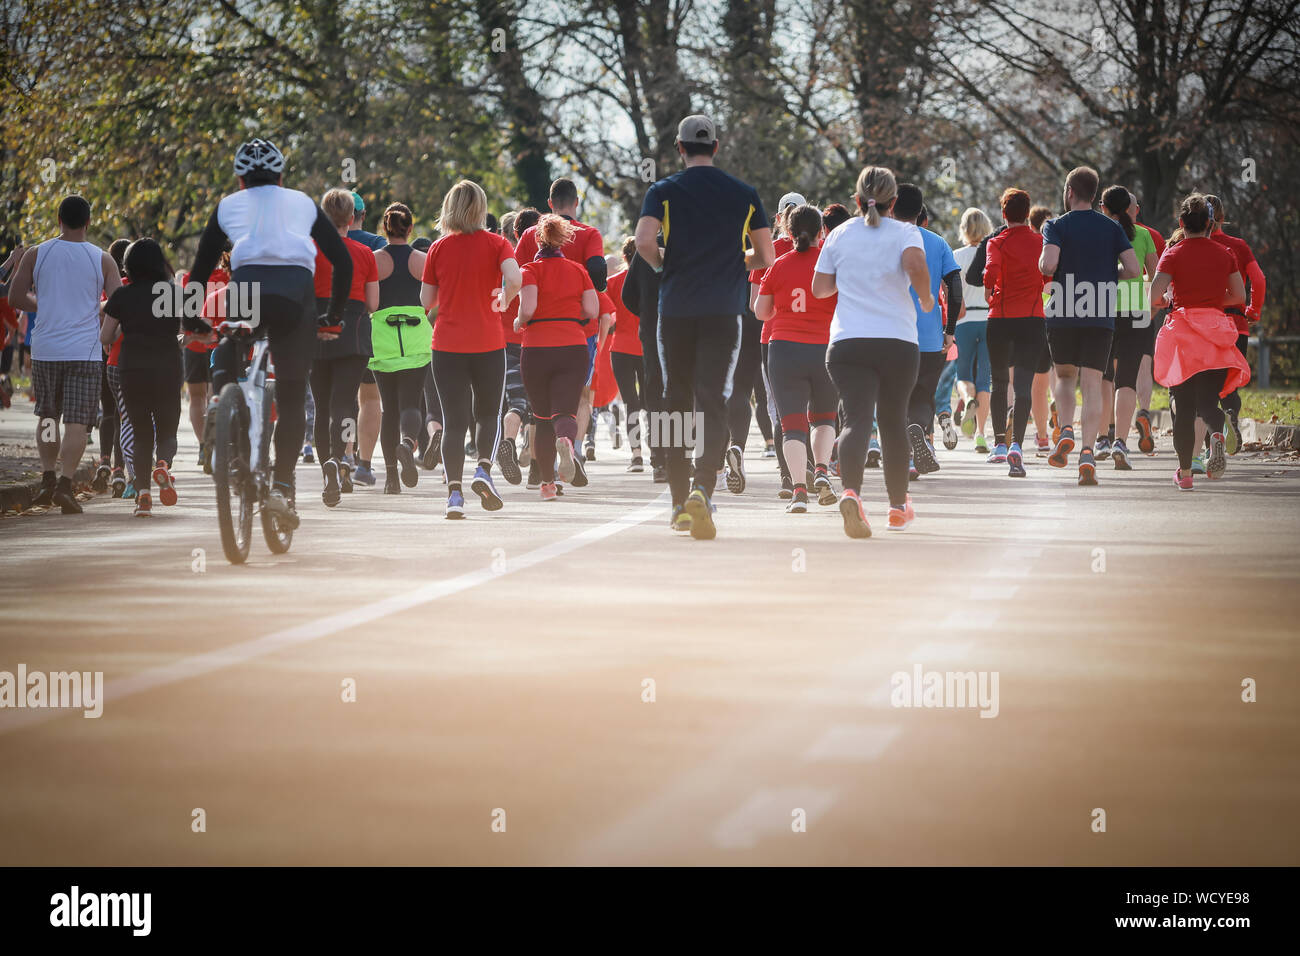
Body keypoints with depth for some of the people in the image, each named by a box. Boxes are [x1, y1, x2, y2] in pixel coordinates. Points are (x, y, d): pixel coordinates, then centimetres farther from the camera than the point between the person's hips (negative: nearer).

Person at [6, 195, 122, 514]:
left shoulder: (36, 254, 2)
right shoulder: (102, 260, -1)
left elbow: (15, 298, 2)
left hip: (45, 349, 2)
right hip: (85, 351, -2)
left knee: (47, 416, 19)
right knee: (77, 421, -3)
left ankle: (47, 478, 14)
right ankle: (65, 484, -15)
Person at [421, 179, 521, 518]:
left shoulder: (439, 248, 2)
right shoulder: (495, 244, -1)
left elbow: (426, 301, 3)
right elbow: (514, 277, -19)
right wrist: (504, 299, 2)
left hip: (447, 346, 1)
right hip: (488, 344, -1)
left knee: (454, 421, 1)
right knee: (488, 414, 15)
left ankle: (454, 490, -10)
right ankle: (484, 469, -9)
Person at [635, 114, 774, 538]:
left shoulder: (664, 191, 1)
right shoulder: (745, 194, 7)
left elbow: (644, 241, -14)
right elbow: (766, 257, 7)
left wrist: (662, 264, 6)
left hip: (675, 309, 0)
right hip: (724, 310, 0)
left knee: (677, 402, 11)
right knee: (713, 402, -5)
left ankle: (680, 503, 16)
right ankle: (703, 489, -28)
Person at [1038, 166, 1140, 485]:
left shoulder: (1056, 226, -1)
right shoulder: (1112, 228, 7)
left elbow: (1048, 265, -17)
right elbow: (1134, 269, -2)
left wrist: (1043, 263, 6)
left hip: (1063, 316, -1)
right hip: (1100, 317, 1)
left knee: (1065, 376, 19)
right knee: (1092, 383, 0)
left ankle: (1066, 431, -4)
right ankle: (1087, 451, -16)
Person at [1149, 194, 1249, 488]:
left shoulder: (1173, 254, -3)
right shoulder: (1224, 254, 6)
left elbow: (1154, 295, -12)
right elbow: (1239, 296, 10)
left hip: (1182, 330, -2)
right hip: (1216, 330, 2)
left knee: (1182, 403, 5)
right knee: (1207, 397, 2)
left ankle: (1185, 472, 6)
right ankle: (1216, 433, -33)